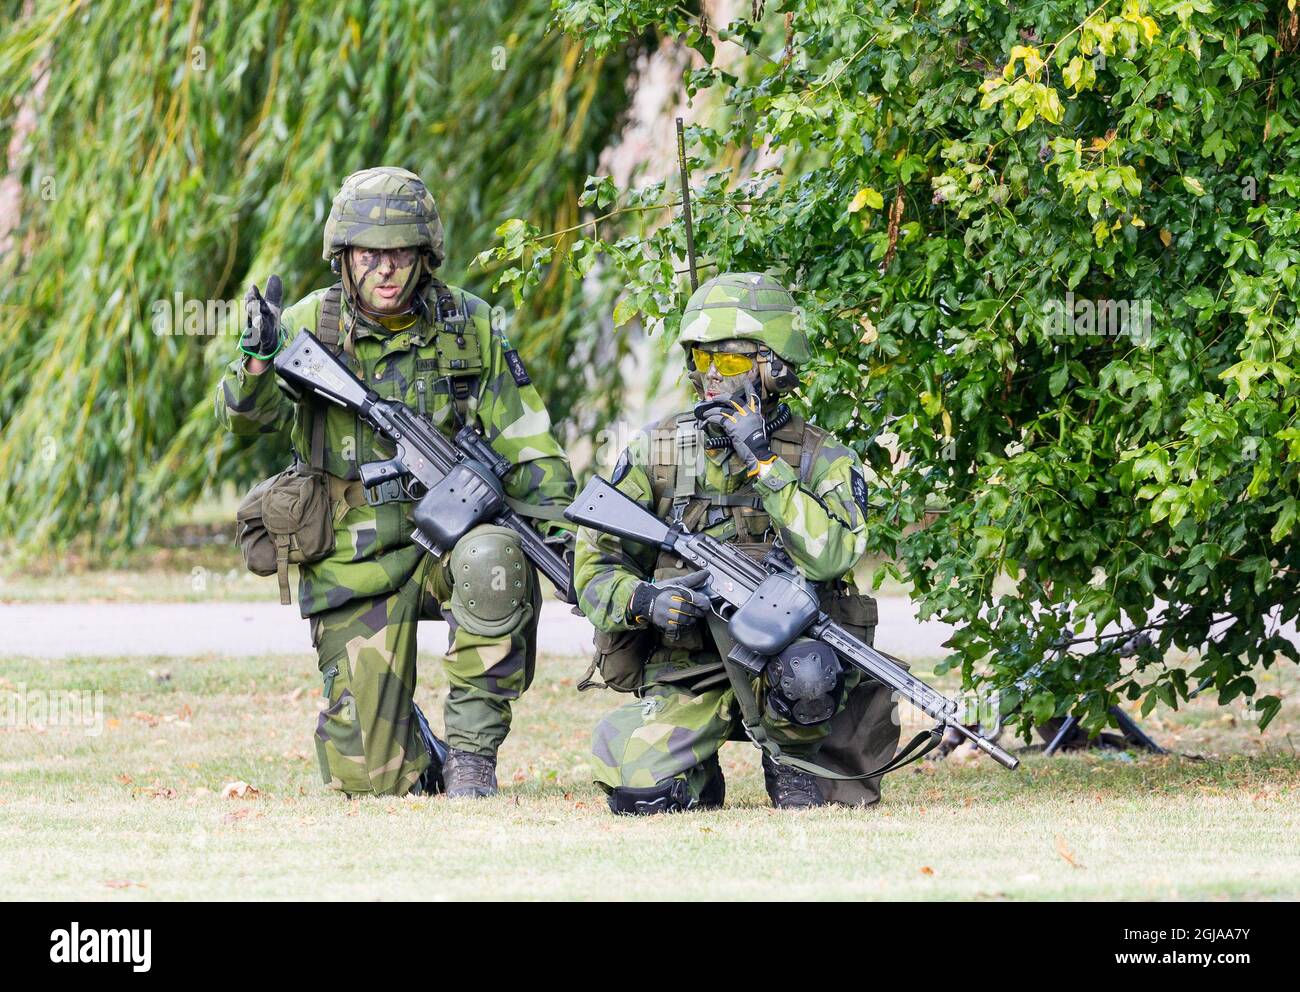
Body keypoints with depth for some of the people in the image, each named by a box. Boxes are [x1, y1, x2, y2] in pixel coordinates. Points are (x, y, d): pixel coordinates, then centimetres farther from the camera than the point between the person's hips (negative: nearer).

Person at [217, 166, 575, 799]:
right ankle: (413, 750, 33)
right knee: (371, 777, -7)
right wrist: (256, 359, -37)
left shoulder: (468, 326, 0)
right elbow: (247, 416, -16)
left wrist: (561, 527, -7)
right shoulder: (311, 325, -3)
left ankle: (471, 747, -19)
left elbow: (524, 444, 6)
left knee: (491, 559, -37)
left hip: (449, 536, 1)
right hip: (356, 568, -1)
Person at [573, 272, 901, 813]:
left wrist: (763, 463, -22)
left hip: (787, 652, -2)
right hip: (683, 670, 2)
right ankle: (699, 766, 15)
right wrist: (643, 601, -17)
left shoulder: (822, 460, -2)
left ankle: (795, 762, -3)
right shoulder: (656, 451, 4)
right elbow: (595, 565, 5)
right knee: (640, 791, -23)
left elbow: (830, 555, -21)